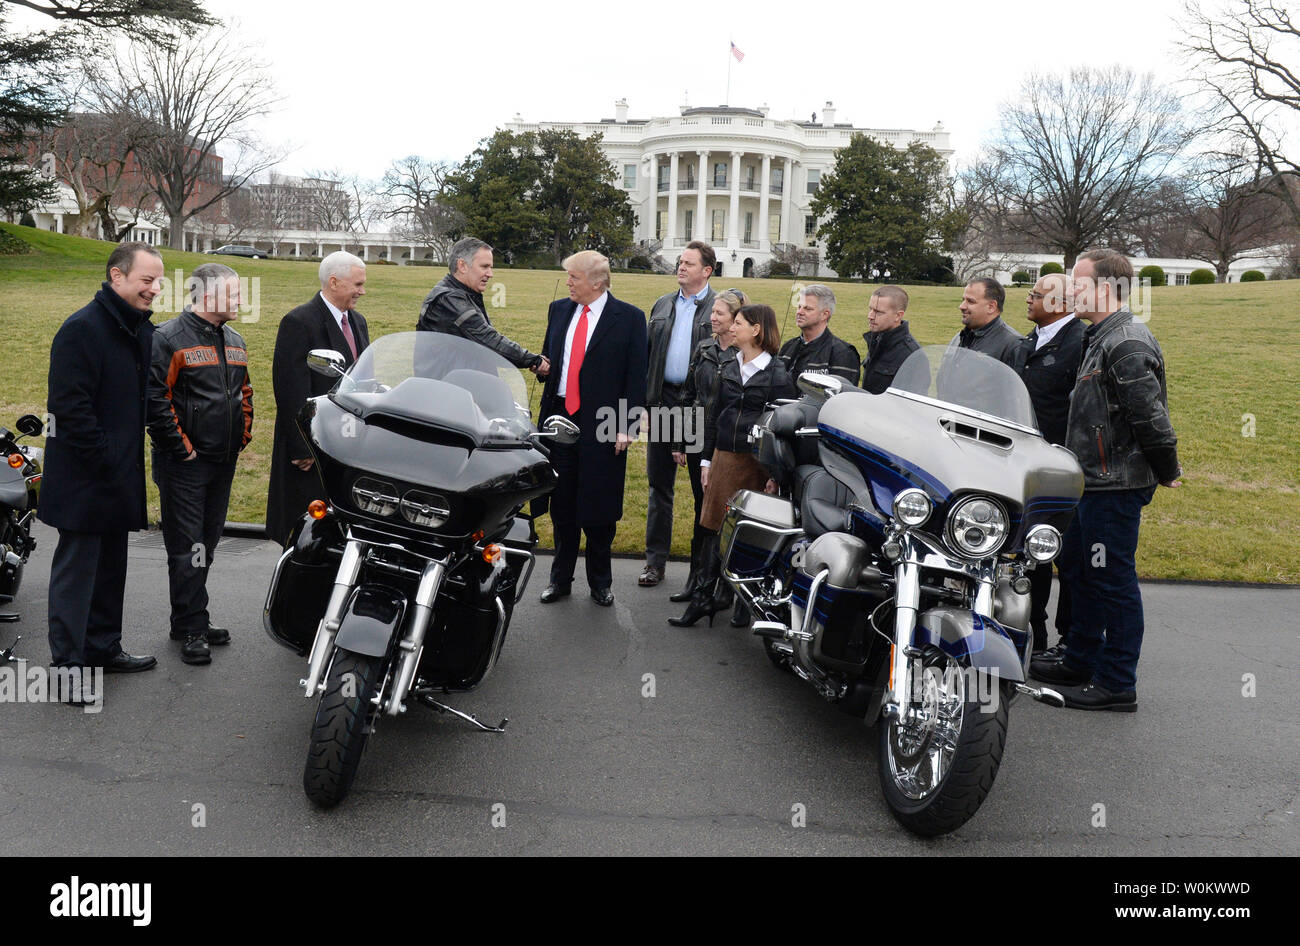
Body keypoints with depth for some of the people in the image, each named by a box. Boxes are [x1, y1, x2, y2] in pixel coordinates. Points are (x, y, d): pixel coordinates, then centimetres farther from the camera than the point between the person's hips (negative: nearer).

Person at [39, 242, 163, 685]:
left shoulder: (142, 330, 11)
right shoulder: (82, 329, -16)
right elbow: (70, 405, -21)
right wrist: (103, 460, -21)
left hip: (120, 476, 9)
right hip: (84, 477, -9)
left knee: (111, 565, 17)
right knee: (77, 566, -1)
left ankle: (103, 648, 30)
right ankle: (67, 663, 9)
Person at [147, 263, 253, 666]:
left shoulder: (235, 341, 14)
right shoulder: (170, 338, -11)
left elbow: (244, 391, 25)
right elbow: (155, 398, -16)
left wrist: (243, 435, 14)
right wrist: (181, 447, -15)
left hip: (224, 461, 8)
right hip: (185, 464, -8)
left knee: (207, 543, 14)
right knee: (186, 547, -3)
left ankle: (191, 618, 26)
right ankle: (191, 628, 3)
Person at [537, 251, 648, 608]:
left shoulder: (630, 318, -5)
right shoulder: (559, 309, 10)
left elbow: (637, 376, -5)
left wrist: (627, 426, -11)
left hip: (604, 425, -4)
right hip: (560, 418, 4)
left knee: (599, 509, 5)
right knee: (562, 505, 11)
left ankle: (600, 582, 22)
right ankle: (560, 578, 26)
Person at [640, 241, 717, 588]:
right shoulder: (662, 305, 14)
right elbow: (647, 352, 15)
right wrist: (645, 396, 6)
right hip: (663, 401, 5)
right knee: (659, 484, 9)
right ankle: (655, 561, 18)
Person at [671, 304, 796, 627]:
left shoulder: (777, 374, -5)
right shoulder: (729, 368, 12)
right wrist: (707, 459, 11)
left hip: (758, 463, -5)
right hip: (725, 458, 5)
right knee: (716, 527, 3)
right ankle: (705, 597, 6)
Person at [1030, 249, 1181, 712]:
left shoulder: (1126, 345, -19)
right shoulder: (1102, 338, 15)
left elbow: (1151, 417, -22)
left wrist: (1167, 471, -11)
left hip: (1115, 487, -11)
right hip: (1094, 482, 11)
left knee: (1112, 581, -3)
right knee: (1078, 570, 19)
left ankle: (1117, 684, 6)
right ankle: (1081, 661, 33)